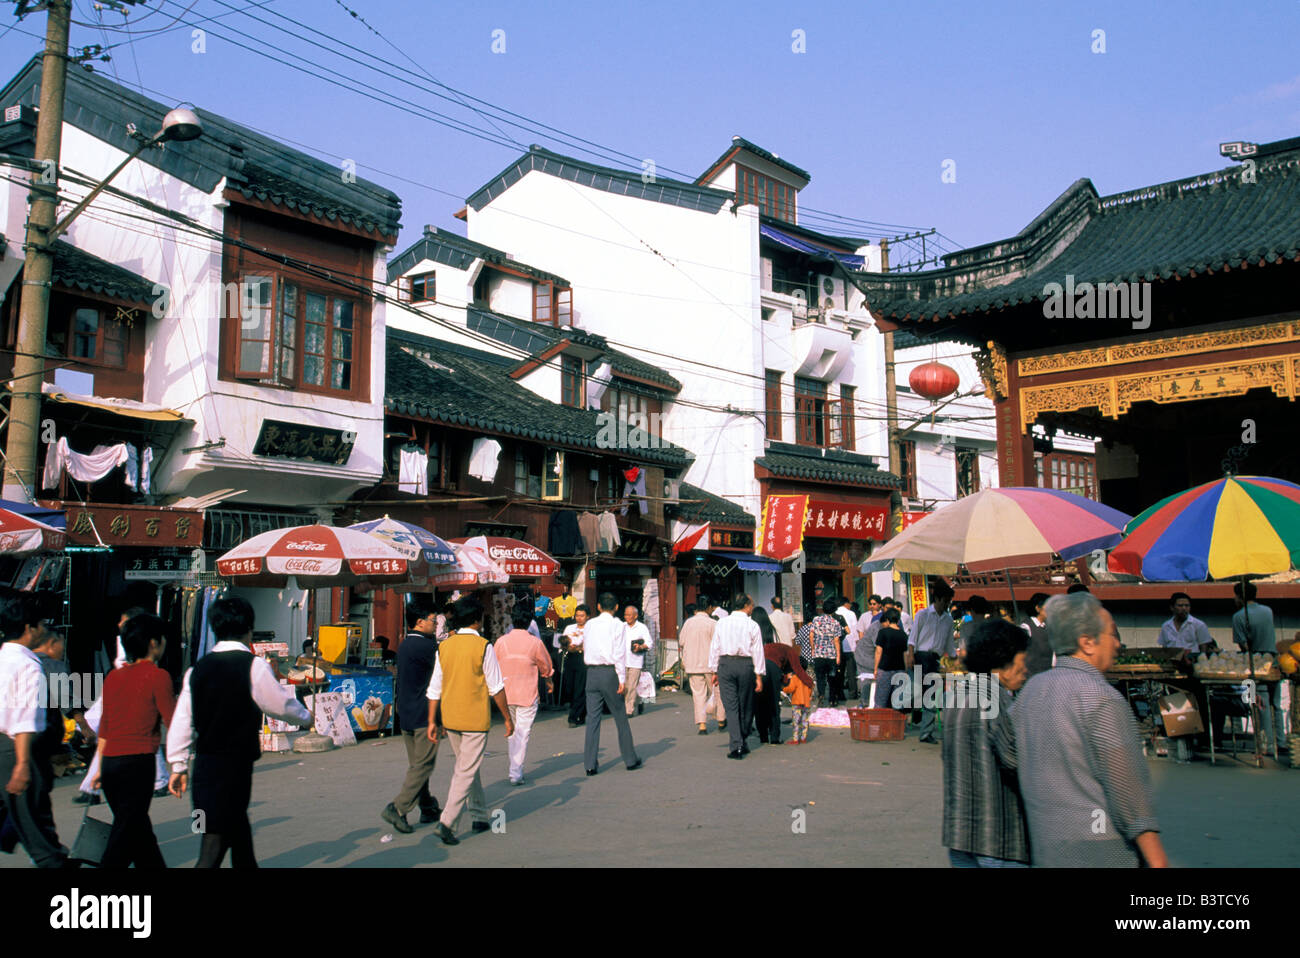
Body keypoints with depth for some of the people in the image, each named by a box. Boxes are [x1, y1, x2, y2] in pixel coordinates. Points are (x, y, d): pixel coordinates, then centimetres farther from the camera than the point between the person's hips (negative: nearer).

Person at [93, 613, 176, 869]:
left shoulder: (113, 677, 11)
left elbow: (104, 727, 15)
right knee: (124, 838, -1)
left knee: (139, 831, 18)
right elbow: (173, 723, -5)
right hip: (138, 762, -7)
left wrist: (100, 768, 20)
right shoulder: (157, 676, -8)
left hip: (110, 762, 7)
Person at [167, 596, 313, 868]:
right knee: (214, 847, -4)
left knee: (239, 833, 22)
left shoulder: (197, 669, 5)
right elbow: (281, 704, -1)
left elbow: (182, 721, 5)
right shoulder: (253, 665, -10)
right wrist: (305, 718, 19)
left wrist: (179, 766, 14)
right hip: (235, 765, -6)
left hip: (204, 764, 6)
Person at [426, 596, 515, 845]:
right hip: (475, 719, -6)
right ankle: (447, 822, -10)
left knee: (466, 766, 19)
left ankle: (480, 816, 28)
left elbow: (435, 688, 5)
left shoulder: (444, 646, 3)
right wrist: (508, 718, 0)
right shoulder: (483, 647, -12)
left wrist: (432, 721, 11)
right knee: (466, 771, -2)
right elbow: (496, 687, -9)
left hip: (449, 719, 6)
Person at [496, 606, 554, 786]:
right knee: (522, 733, 0)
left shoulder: (501, 641, -2)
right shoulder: (535, 642, -7)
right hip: (527, 694, -3)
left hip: (506, 694, 3)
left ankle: (514, 767, 23)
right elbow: (545, 667, 6)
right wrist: (549, 682, 26)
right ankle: (516, 773, -4)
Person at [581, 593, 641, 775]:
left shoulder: (589, 624, 8)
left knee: (592, 718, 5)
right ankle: (630, 760, 18)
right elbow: (619, 654, -9)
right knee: (620, 717, 8)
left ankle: (590, 764, 4)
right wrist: (622, 679, -8)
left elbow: (585, 649, 14)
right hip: (609, 671, -3)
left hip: (591, 671, 4)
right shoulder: (617, 625, -5)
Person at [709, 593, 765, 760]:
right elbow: (758, 652, -3)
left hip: (725, 664, 1)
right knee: (745, 706, 13)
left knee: (731, 707, 2)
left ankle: (736, 746, -7)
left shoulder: (722, 624, 5)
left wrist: (714, 671, 13)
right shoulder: (752, 625, -3)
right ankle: (742, 743, 22)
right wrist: (759, 675, 1)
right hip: (745, 665, -1)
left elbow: (714, 648, 6)